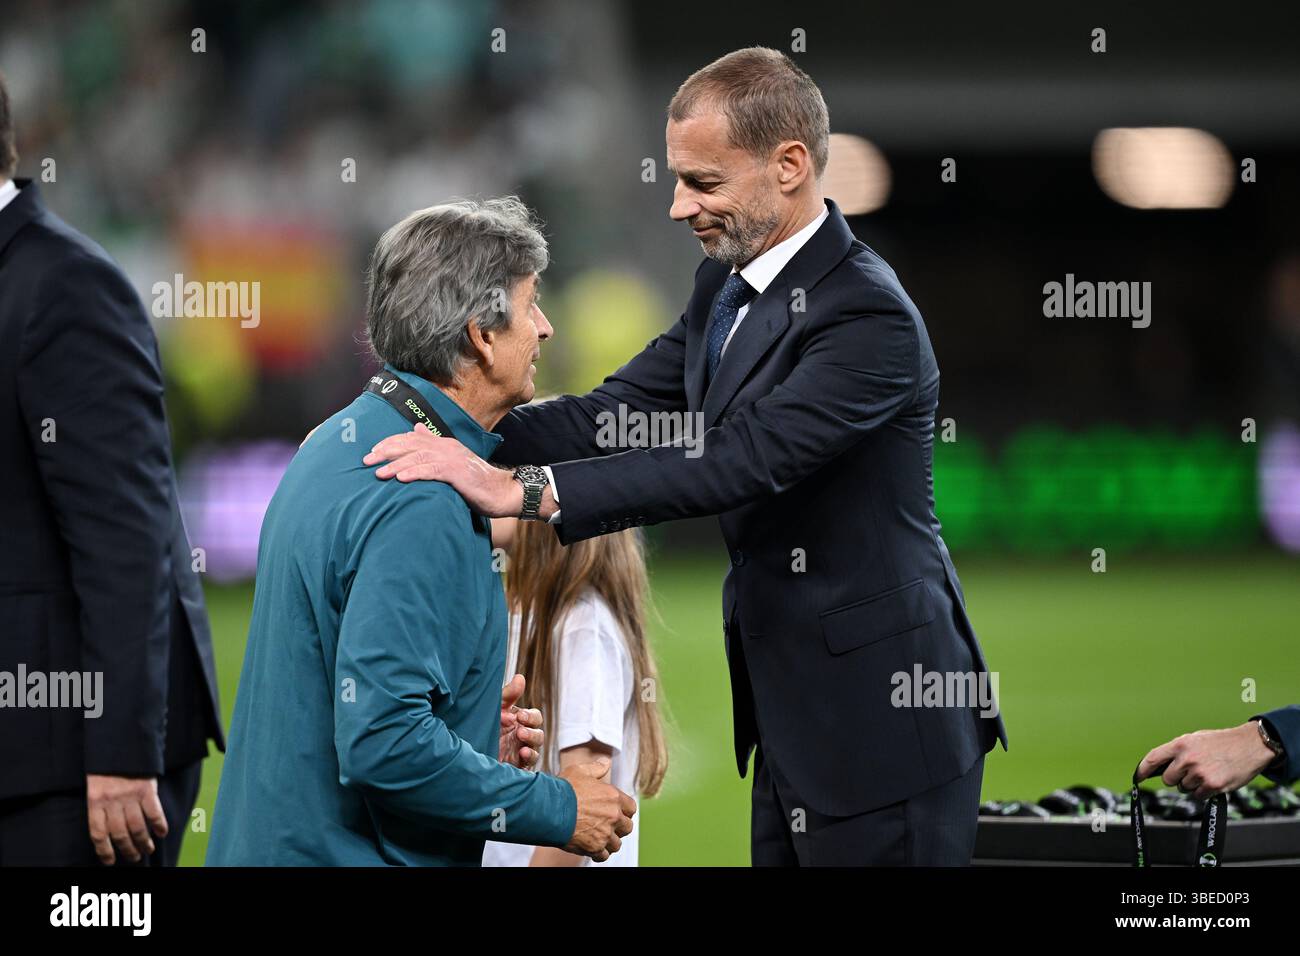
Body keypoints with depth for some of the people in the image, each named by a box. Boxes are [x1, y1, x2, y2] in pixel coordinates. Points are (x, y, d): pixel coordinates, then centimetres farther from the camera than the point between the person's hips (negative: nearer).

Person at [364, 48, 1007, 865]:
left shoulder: (867, 316, -22)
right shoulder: (728, 286, 9)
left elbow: (743, 459, -31)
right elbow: (614, 414, 7)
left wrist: (523, 489, -35)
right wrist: (457, 432, -10)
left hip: (883, 730, -9)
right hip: (792, 720, 9)